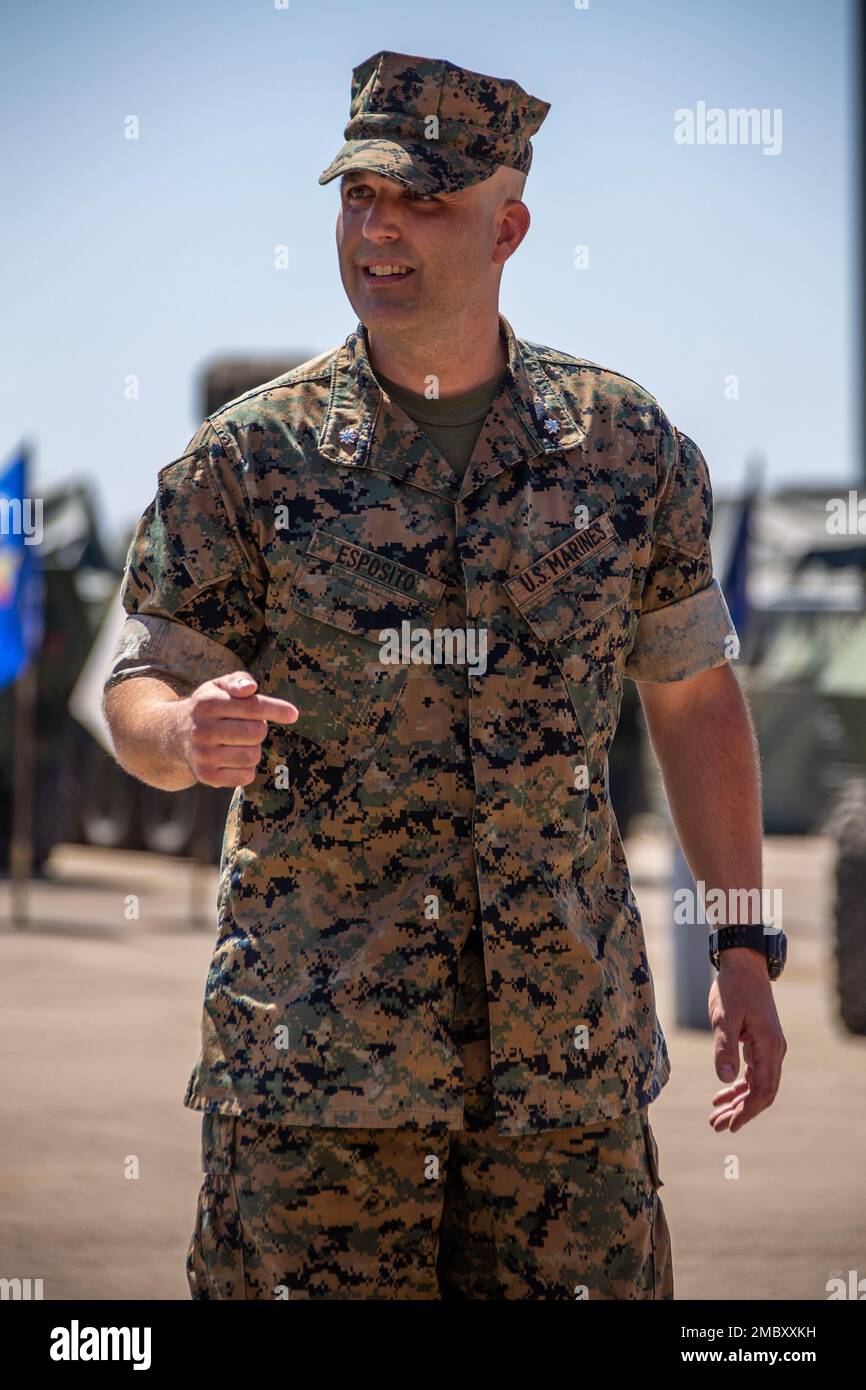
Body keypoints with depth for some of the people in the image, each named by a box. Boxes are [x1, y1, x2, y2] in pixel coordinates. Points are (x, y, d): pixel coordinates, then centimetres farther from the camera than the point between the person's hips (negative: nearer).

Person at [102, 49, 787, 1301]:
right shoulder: (250, 458, 0)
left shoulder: (627, 446, 6)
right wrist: (190, 738, -21)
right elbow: (139, 690, 4)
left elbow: (695, 696, 13)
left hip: (571, 1032, 2)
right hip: (317, 1041, -2)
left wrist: (745, 952, 10)